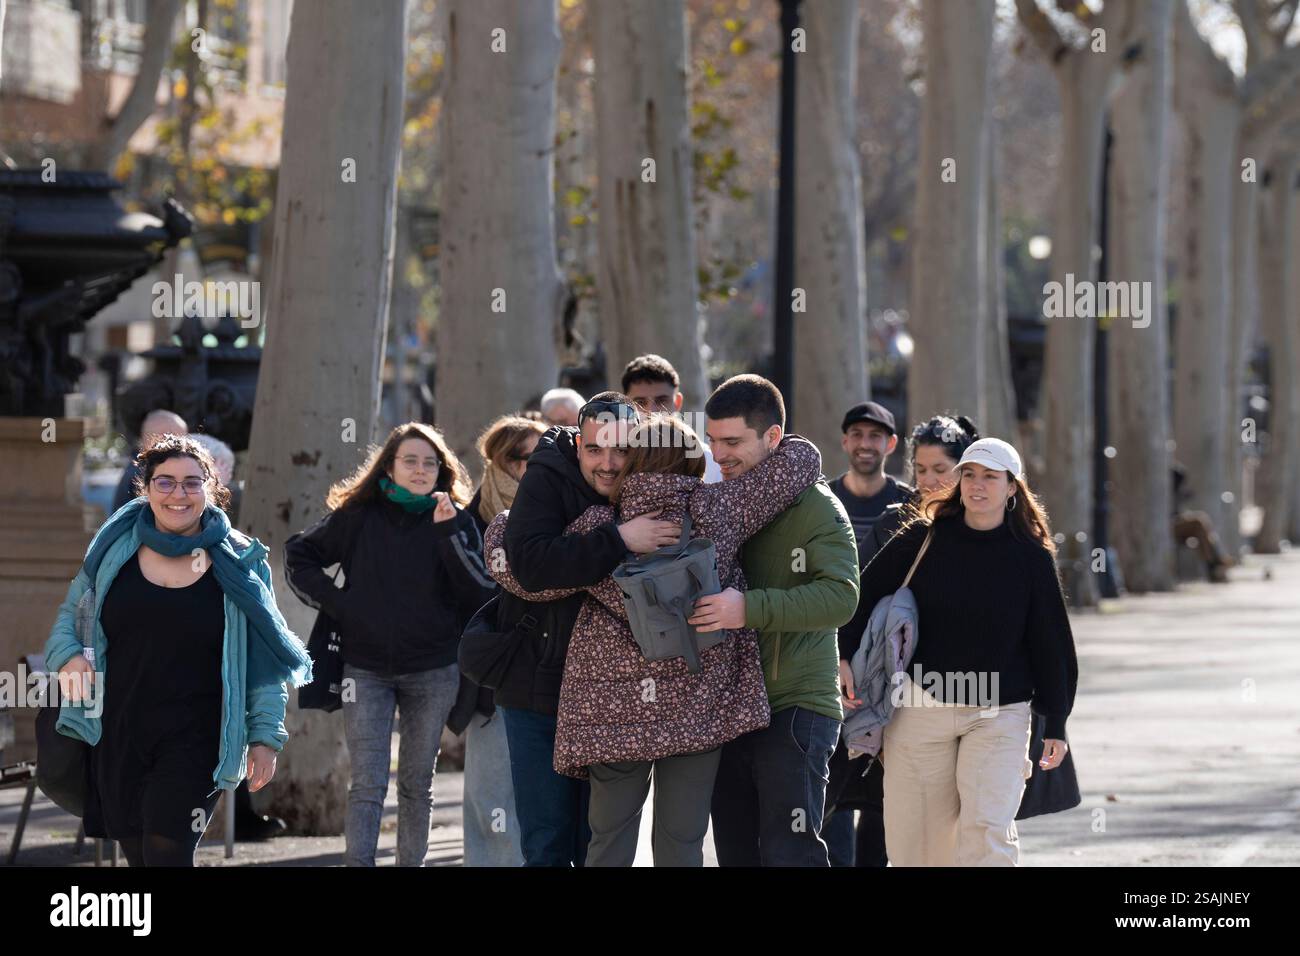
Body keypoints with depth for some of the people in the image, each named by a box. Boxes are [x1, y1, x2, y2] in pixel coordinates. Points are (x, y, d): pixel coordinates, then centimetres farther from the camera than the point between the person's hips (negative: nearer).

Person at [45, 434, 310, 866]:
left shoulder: (238, 562, 0)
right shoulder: (116, 548, 5)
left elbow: (262, 660, 3)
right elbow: (70, 612, 18)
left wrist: (265, 735, -1)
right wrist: (66, 656, -3)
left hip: (193, 742, -3)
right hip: (117, 735, 3)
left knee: (166, 852, -15)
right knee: (136, 853, 7)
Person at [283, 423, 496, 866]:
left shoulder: (456, 521, 1)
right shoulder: (358, 515, 1)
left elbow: (480, 592, -9)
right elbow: (298, 555, 10)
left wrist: (449, 532, -18)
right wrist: (333, 602, -2)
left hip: (433, 671, 1)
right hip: (366, 670, -1)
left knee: (417, 784, 9)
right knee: (368, 784, -7)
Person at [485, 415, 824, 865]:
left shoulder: (597, 529, -6)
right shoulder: (716, 511, -6)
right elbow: (802, 458, 0)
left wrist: (501, 525, 23)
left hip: (614, 714, 0)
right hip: (698, 709, 0)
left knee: (609, 844, 9)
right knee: (681, 845, 5)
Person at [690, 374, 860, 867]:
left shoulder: (815, 506, -9)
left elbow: (840, 596, -23)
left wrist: (750, 608, -32)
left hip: (796, 709, -7)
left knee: (788, 853, -13)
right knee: (736, 853, 10)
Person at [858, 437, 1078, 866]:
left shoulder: (1031, 557, 0)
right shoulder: (922, 540, 1)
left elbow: (1051, 642, 4)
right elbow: (864, 599, 9)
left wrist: (1055, 723, 4)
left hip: (999, 715, -2)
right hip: (922, 708, 2)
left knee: (987, 827, -16)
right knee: (913, 836, 4)